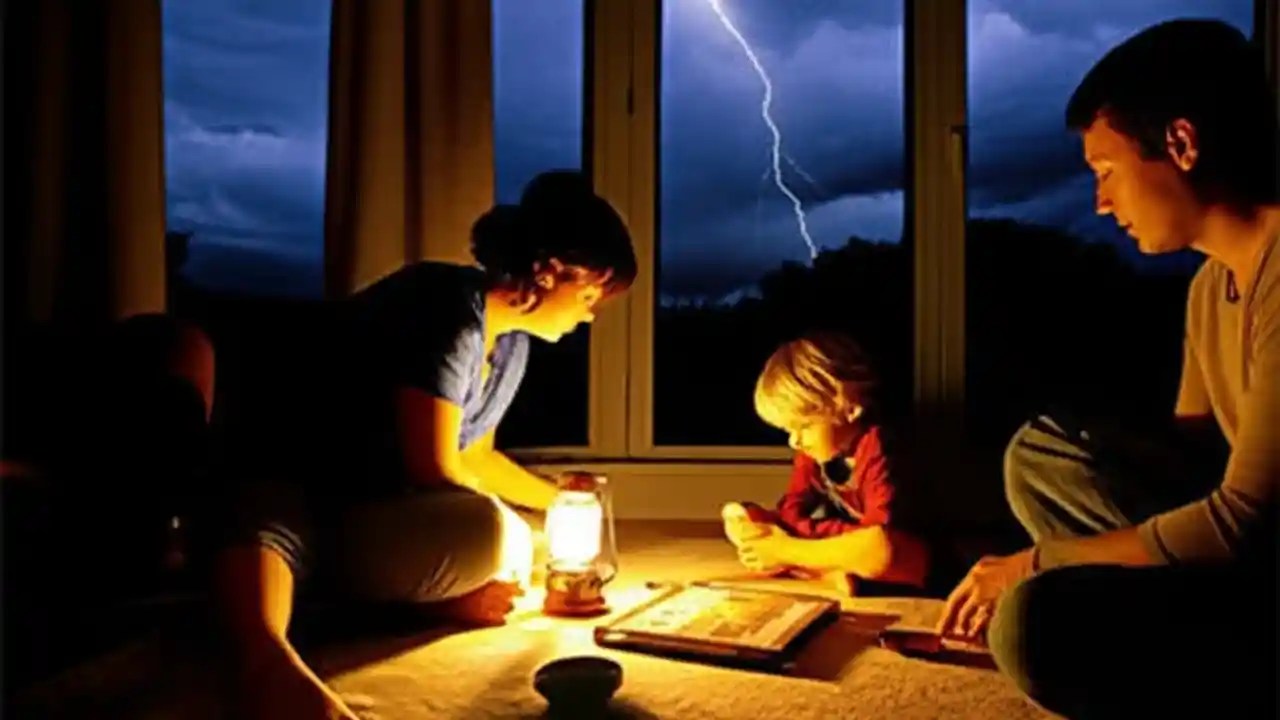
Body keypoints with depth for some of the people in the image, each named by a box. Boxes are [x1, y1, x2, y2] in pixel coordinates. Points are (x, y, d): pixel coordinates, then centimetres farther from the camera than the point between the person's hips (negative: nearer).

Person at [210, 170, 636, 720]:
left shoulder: (512, 342, 8)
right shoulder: (451, 309, -21)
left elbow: (474, 456, 21)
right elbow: (432, 470, -22)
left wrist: (562, 502, 29)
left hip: (380, 519, 9)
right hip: (307, 498, -9)